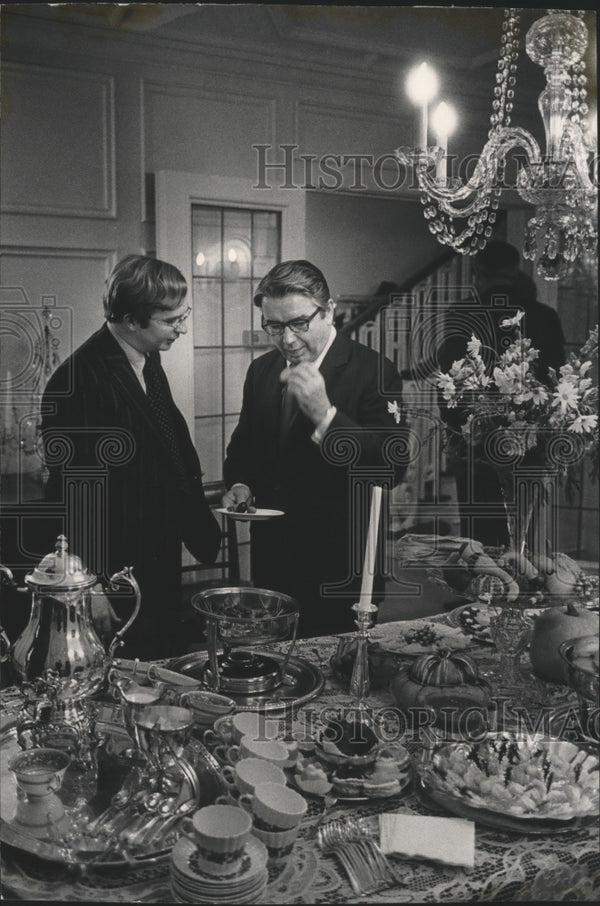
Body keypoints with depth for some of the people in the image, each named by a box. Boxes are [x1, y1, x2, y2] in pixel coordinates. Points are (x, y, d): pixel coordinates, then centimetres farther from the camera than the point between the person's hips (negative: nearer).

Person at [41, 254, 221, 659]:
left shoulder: (148, 361, 6)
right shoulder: (78, 382, -21)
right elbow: (70, 489, -20)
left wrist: (201, 527, 8)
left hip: (161, 569, 8)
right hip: (116, 578, -8)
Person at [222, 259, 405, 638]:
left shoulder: (373, 372, -12)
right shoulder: (261, 371, 8)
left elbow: (391, 468, -20)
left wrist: (325, 415, -28)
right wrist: (240, 484, 0)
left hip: (338, 568, -5)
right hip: (271, 561, 5)